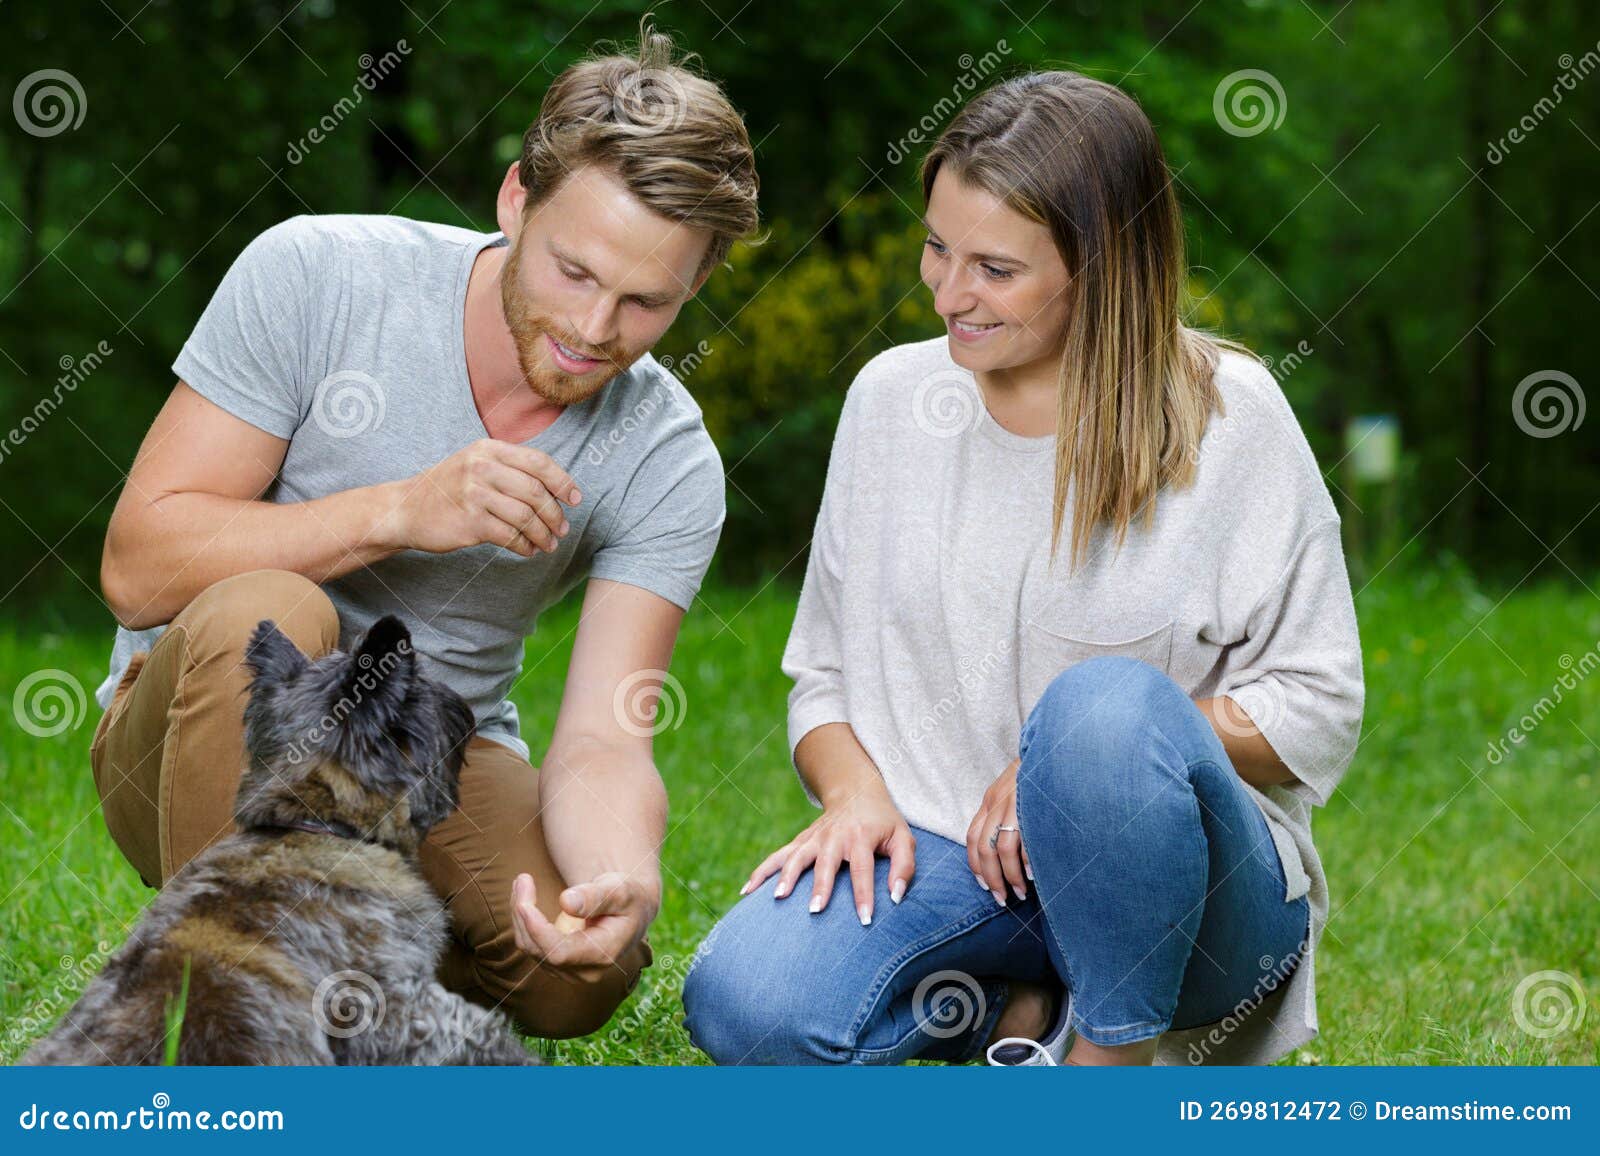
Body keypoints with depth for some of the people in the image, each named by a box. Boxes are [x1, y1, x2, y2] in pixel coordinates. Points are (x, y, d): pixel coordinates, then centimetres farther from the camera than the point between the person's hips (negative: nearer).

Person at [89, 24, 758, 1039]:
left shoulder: (666, 464, -8)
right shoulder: (314, 274, -14)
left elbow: (602, 740, -17)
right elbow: (139, 567, -16)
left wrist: (626, 874, -41)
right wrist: (401, 511, -29)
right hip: (193, 728, -2)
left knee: (582, 968, -28)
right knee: (266, 617, -36)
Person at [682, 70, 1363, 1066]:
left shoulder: (1229, 416, -6)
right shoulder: (893, 397, 4)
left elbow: (1315, 708, -5)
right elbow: (825, 671, 11)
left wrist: (1104, 744, -19)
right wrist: (855, 790, -10)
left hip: (1180, 891, -2)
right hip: (940, 851, 3)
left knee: (1109, 706, -36)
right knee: (743, 1008, -26)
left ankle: (1114, 1048, -12)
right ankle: (1028, 1007, 1)